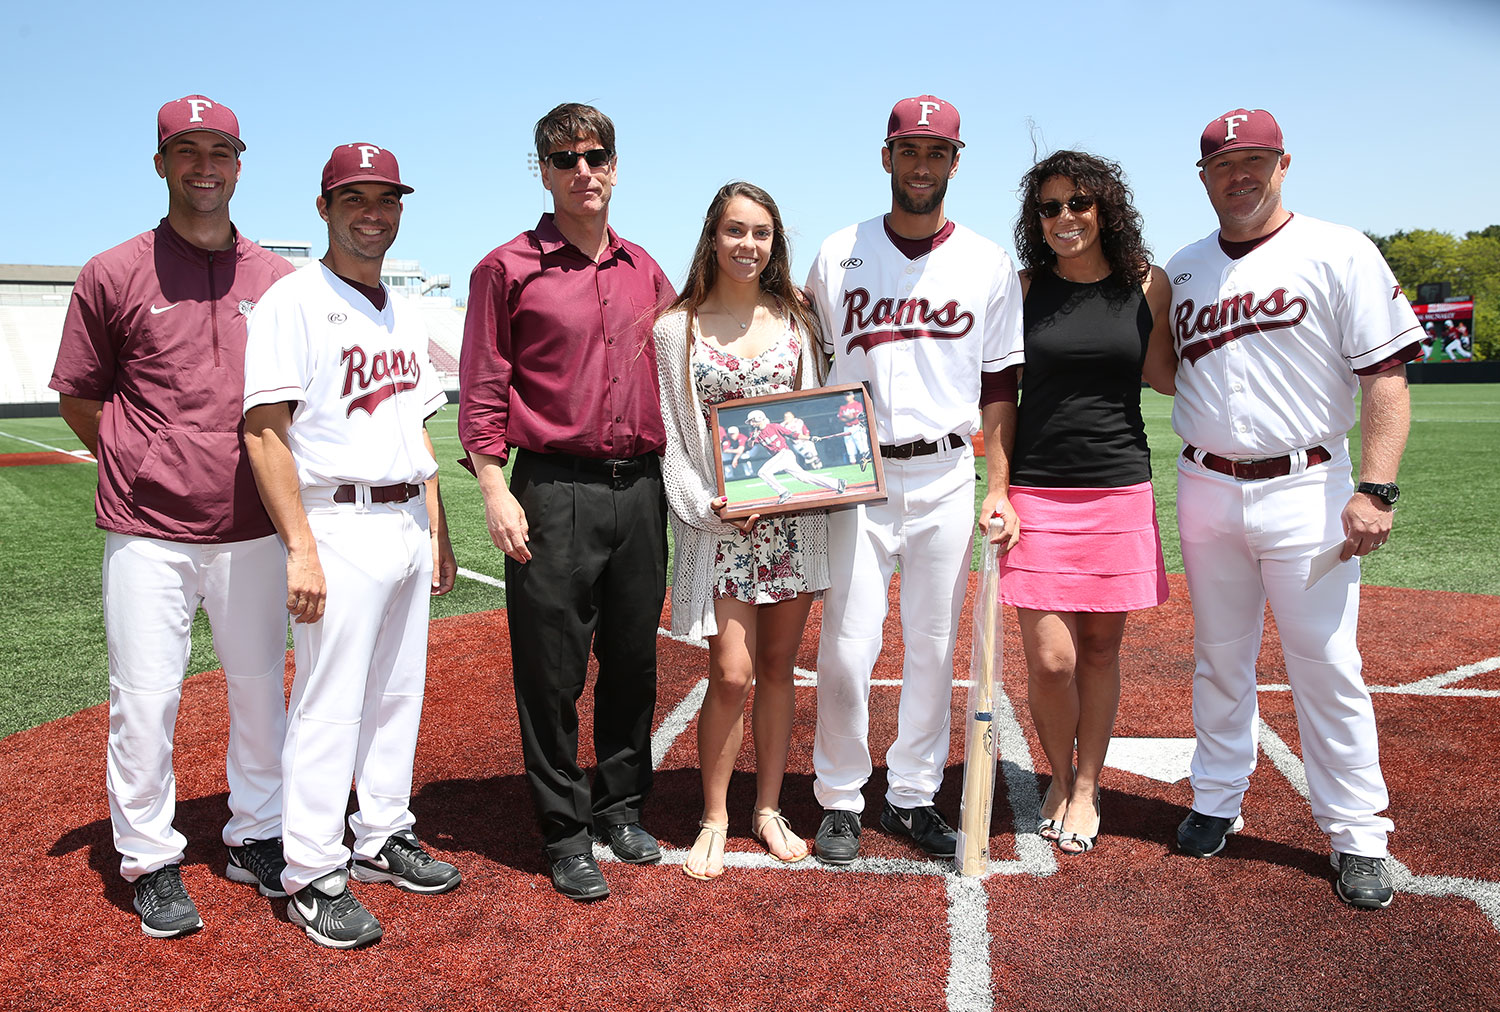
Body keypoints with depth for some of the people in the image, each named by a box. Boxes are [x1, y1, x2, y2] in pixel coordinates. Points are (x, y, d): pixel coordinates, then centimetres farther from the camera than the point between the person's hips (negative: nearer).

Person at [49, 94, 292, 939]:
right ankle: (152, 862, 18)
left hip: (252, 528, 3)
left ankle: (256, 838, 27)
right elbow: (78, 399, 8)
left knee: (261, 688, 10)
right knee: (146, 700, 1)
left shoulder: (279, 281, 8)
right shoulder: (113, 275, 2)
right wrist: (147, 467, 4)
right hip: (149, 531, -2)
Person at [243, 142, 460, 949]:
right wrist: (300, 547, -19)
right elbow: (264, 431, -13)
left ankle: (383, 838, 28)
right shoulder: (294, 301, -6)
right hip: (339, 524, -7)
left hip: (408, 523, 8)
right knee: (329, 703, -3)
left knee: (398, 693, 14)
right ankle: (312, 875, 9)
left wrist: (438, 533, 16)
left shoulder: (405, 316, 17)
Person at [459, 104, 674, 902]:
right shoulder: (508, 269, 0)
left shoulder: (645, 272, 13)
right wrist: (495, 491, -11)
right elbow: (482, 392, -3)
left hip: (641, 488, 5)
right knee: (553, 671, 1)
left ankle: (622, 809, 29)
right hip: (555, 491, -4)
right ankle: (566, 834, 16)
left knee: (633, 662, 13)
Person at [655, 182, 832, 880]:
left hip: (795, 517, 3)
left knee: (778, 666, 10)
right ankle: (714, 820, 14)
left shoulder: (795, 321, 9)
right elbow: (670, 436, -1)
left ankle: (769, 809, 25)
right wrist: (707, 507, -14)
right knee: (732, 675, -5)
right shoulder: (678, 327, 0)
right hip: (719, 521, -3)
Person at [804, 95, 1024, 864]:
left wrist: (1001, 489, 0)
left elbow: (998, 387, 7)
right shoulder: (838, 255, 5)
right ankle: (840, 800, 15)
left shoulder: (988, 264, 6)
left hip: (946, 476, 1)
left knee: (933, 644, 7)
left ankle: (913, 795, 23)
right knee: (848, 642, -2)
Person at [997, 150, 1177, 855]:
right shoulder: (1024, 288, 2)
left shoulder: (1148, 285, 4)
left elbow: (1169, 377, 10)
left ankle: (1086, 787, 28)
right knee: (1051, 658, -4)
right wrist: (998, 493, -3)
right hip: (1038, 494, -1)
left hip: (1121, 490, 1)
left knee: (1101, 647, 9)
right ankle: (1059, 776, 24)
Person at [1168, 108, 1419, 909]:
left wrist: (1374, 489, -16)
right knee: (1218, 658, 13)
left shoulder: (1339, 253, -3)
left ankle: (1357, 834, 13)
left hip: (1305, 490, -4)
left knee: (1326, 664, 0)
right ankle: (1217, 803, 27)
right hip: (1205, 489, 4)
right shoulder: (1181, 270, 11)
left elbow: (1386, 375, -8)